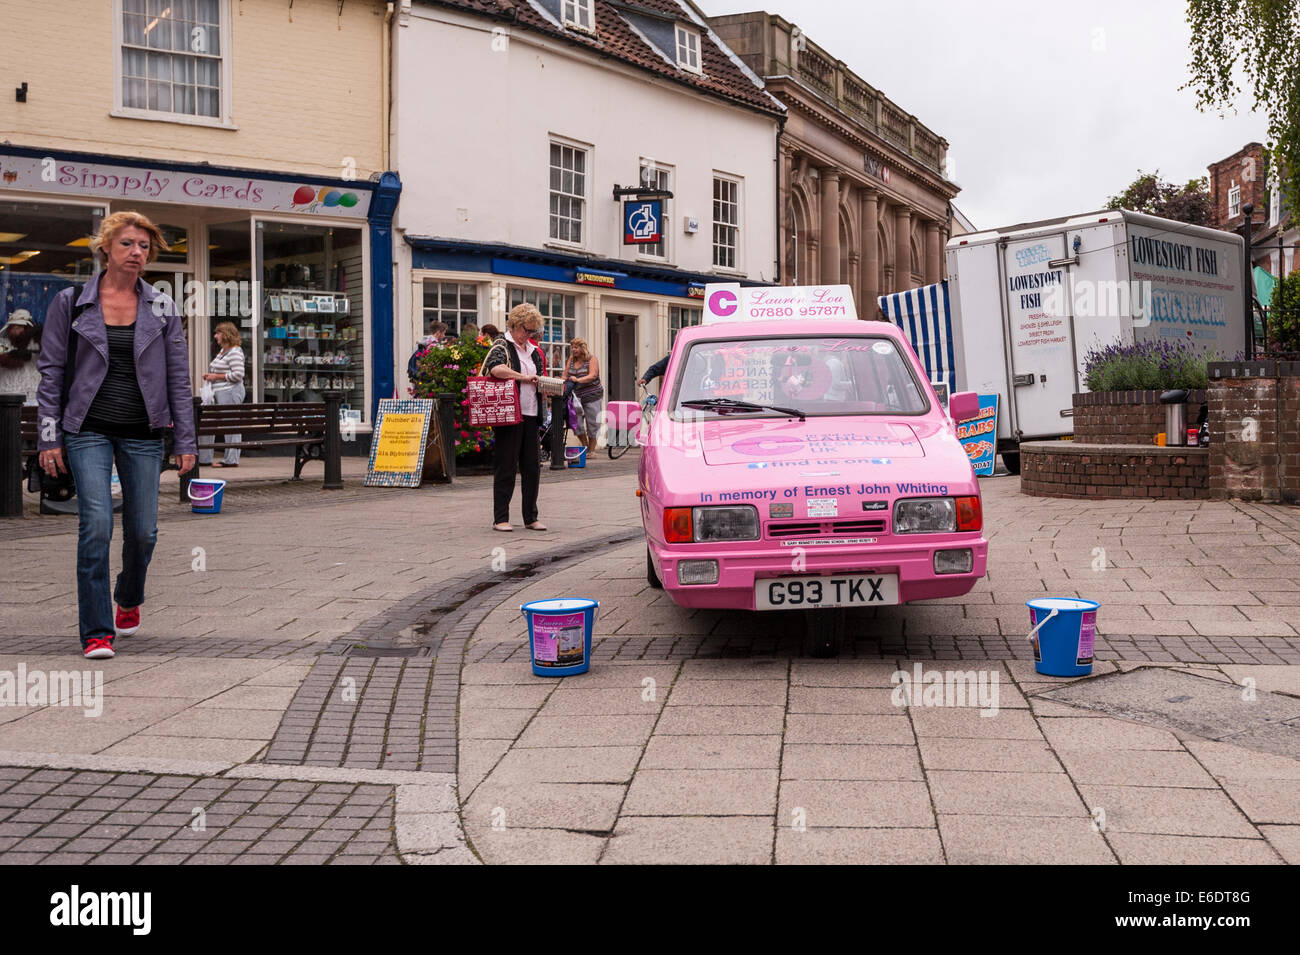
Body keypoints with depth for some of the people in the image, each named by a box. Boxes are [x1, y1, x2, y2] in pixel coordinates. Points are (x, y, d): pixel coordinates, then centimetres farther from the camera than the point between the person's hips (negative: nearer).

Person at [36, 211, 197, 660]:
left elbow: (178, 377, 7)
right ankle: (96, 631, -4)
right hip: (88, 431, -2)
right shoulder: (70, 302, 1)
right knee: (96, 525, -13)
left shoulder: (161, 307, 6)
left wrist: (185, 441, 3)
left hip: (142, 434, 2)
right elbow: (51, 371, 3)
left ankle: (129, 598, 37)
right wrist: (49, 438, -3)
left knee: (143, 530, 5)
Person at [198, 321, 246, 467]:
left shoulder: (235, 352, -13)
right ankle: (204, 458, 16)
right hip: (219, 393, 11)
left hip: (230, 392, -11)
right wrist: (210, 375, 12)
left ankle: (232, 459, 0)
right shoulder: (222, 351, 18)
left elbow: (238, 375, -20)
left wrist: (216, 376, -14)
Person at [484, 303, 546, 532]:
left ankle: (531, 517, 16)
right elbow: (495, 369, -25)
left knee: (532, 466, 8)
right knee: (506, 467, -3)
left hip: (530, 414, 7)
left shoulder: (533, 351, 19)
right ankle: (500, 519, 4)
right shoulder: (502, 346, -4)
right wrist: (523, 377, -21)